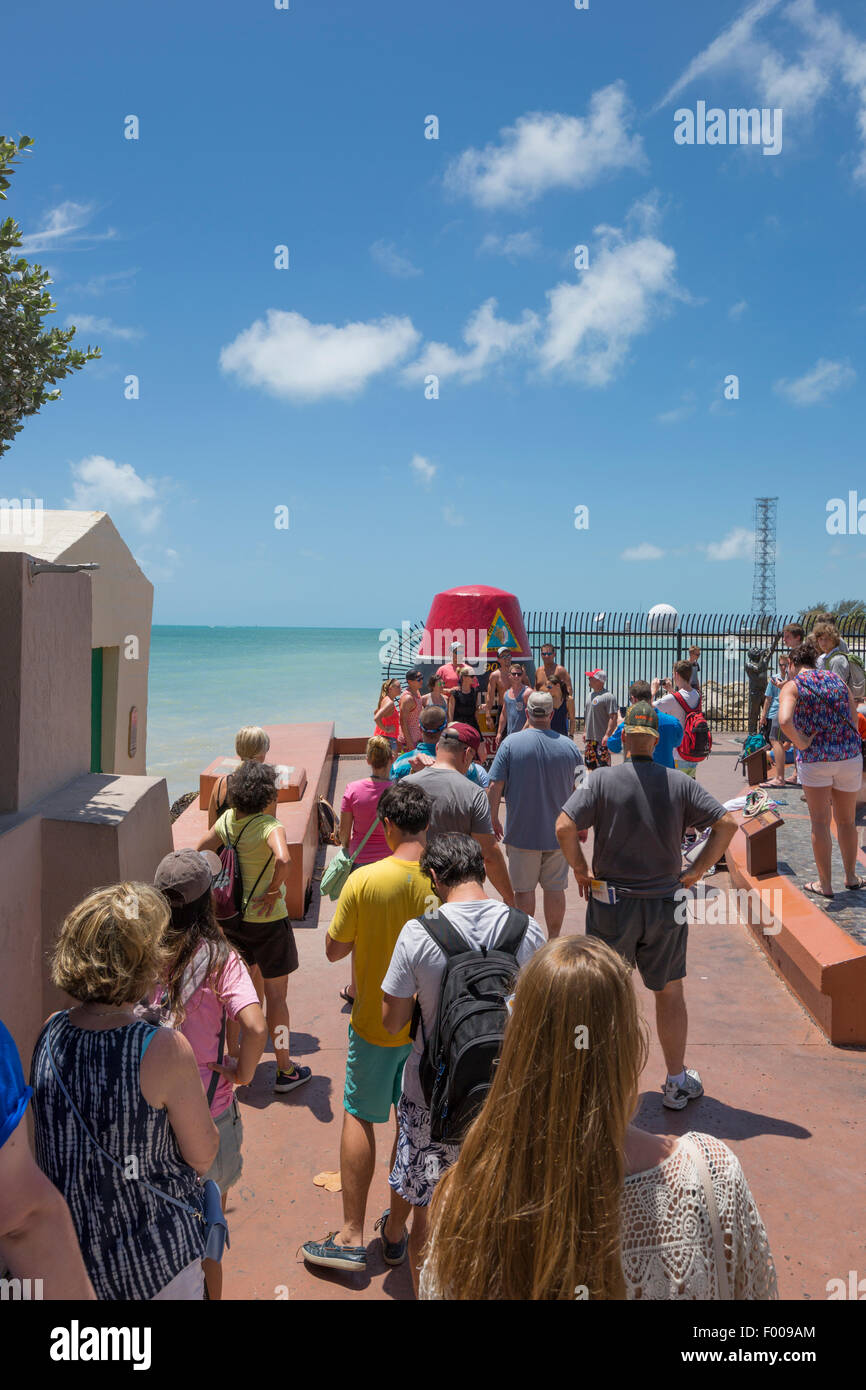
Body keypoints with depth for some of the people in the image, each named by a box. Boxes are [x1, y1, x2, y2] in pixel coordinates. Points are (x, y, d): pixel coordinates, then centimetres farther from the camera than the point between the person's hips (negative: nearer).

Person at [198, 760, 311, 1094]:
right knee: (275, 995, 7)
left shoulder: (227, 820, -3)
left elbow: (200, 849, 9)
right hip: (267, 920, -6)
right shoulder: (269, 826, -23)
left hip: (232, 917, 6)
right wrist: (274, 891, -25)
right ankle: (285, 1070, 18)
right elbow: (283, 859, -42)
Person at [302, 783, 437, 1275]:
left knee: (360, 1117, 14)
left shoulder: (364, 881, -20)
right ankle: (397, 1231, 29)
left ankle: (352, 1236, 19)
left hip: (376, 1021, -2)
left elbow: (334, 950, -9)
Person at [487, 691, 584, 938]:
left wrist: (493, 820, 3)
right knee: (555, 888, 12)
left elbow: (495, 786, -11)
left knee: (524, 889, 9)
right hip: (558, 833, 2)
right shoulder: (569, 746, -4)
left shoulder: (511, 743, -10)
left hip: (522, 832, -2)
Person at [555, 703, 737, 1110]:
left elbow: (564, 827, -18)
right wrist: (696, 871, 0)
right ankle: (677, 1082, 28)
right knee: (670, 993, 17)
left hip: (611, 905, -1)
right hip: (666, 905, 2)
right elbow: (727, 823, -7)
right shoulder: (680, 783, -3)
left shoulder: (602, 780, -10)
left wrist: (581, 871, -4)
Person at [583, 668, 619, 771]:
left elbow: (614, 717, -18)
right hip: (590, 738, 9)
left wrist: (607, 735, -22)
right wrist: (585, 731, 20)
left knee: (603, 765, -7)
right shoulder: (591, 694, 15)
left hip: (602, 739, -9)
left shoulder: (608, 696, -14)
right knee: (590, 764, 14)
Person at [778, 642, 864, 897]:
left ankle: (825, 884, 14)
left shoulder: (792, 686, -4)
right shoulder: (836, 679, 10)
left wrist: (801, 743, -9)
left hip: (814, 759, -4)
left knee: (820, 823, 7)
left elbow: (784, 721, -24)